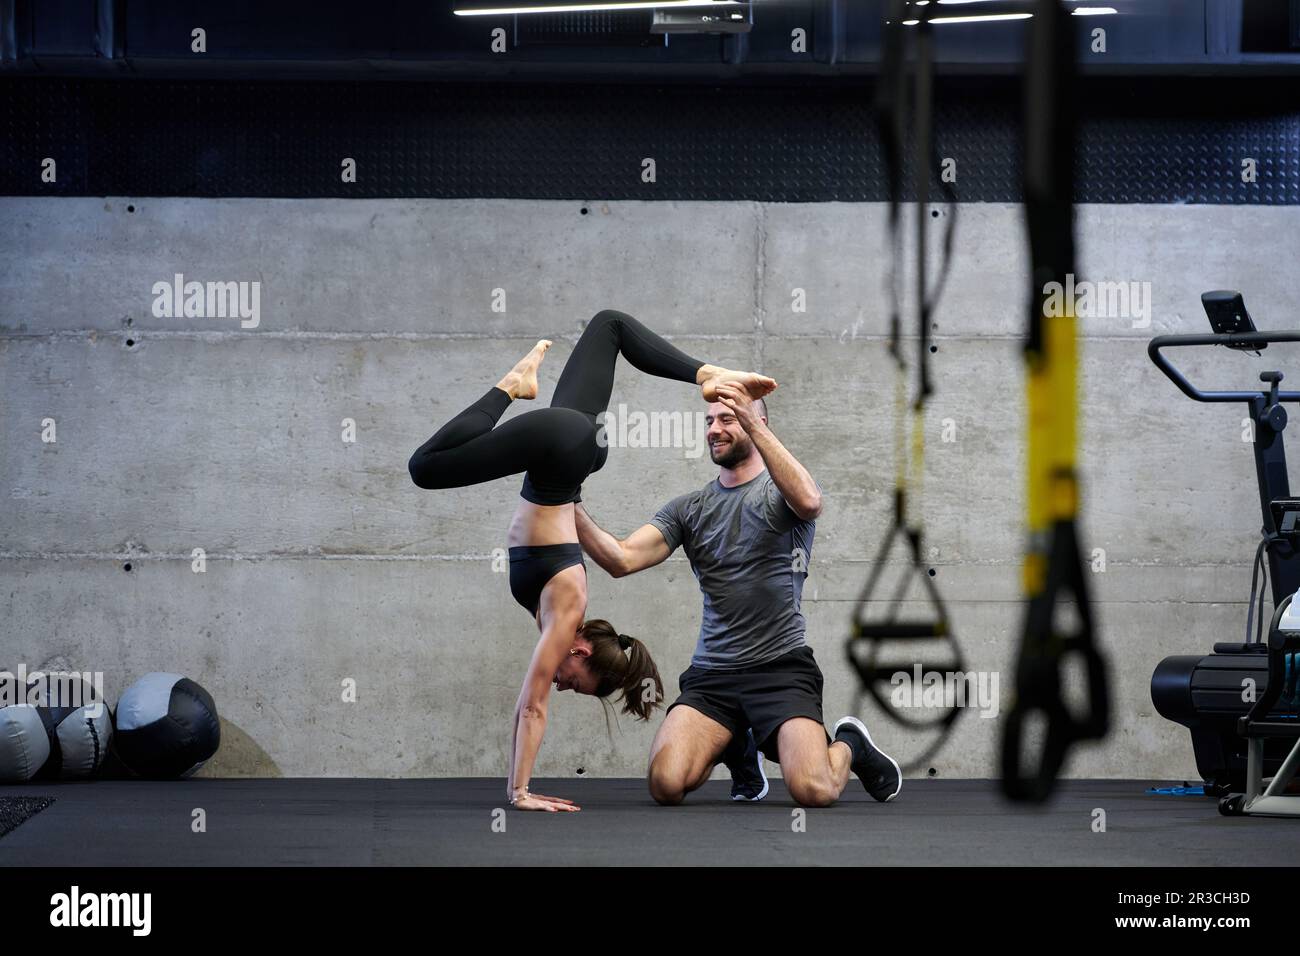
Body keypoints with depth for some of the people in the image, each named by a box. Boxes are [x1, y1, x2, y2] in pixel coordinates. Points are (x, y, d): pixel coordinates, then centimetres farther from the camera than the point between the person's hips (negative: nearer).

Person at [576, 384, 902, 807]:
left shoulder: (779, 491, 3)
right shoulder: (688, 509, 14)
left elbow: (809, 501, -24)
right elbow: (621, 559, 1)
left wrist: (755, 427, -28)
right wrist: (570, 507, -13)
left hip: (781, 666, -4)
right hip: (711, 676, 4)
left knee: (814, 791, -24)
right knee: (665, 784, -20)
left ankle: (849, 745, 15)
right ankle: (737, 746, 16)